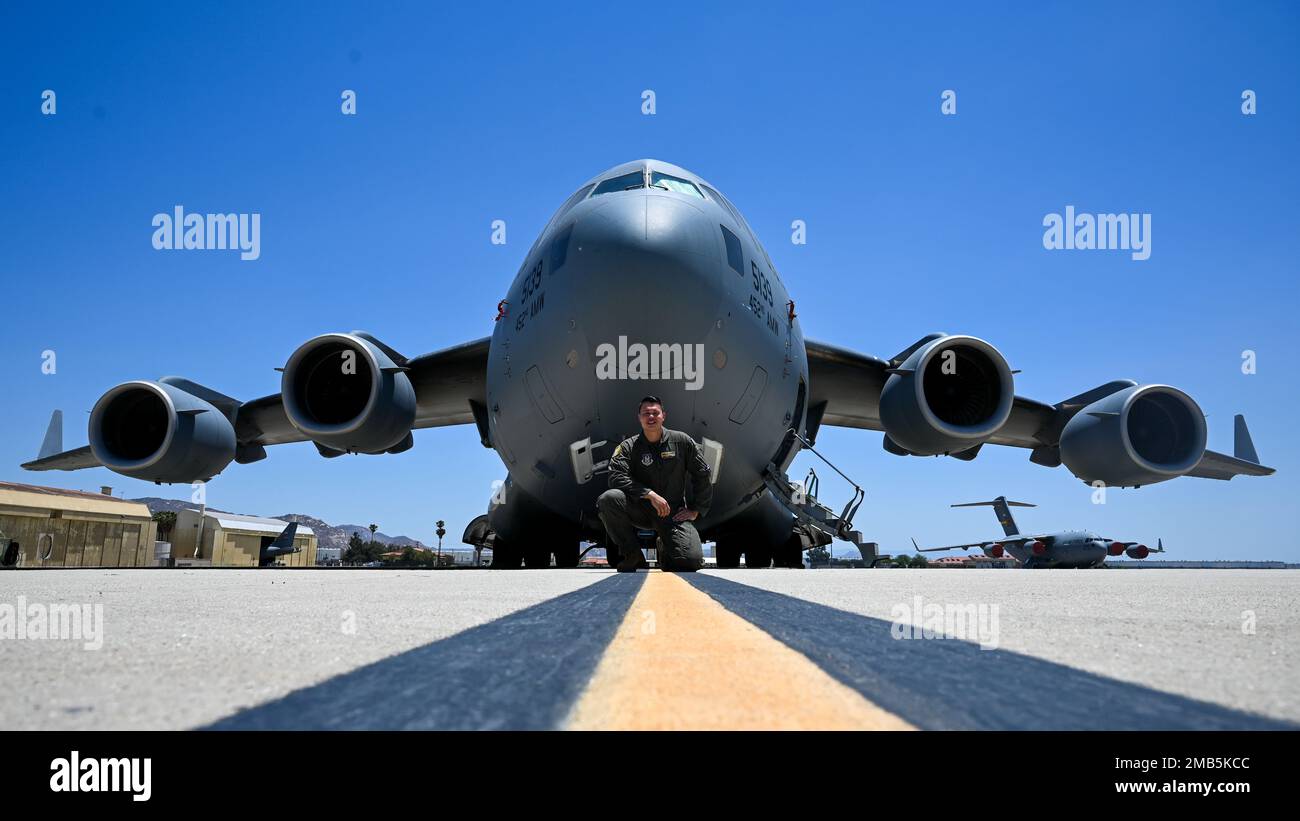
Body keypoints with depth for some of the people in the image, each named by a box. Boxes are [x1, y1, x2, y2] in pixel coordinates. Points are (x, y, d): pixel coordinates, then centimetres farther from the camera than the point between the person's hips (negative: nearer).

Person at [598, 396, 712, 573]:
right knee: (608, 498, -31)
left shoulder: (682, 441, 3)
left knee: (692, 560, -23)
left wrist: (695, 510, 5)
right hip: (640, 510, 0)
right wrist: (650, 495, -24)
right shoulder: (628, 446, -1)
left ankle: (666, 550, 17)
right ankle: (631, 553, -10)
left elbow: (703, 475, 9)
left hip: (673, 513, 0)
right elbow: (617, 477, -17)